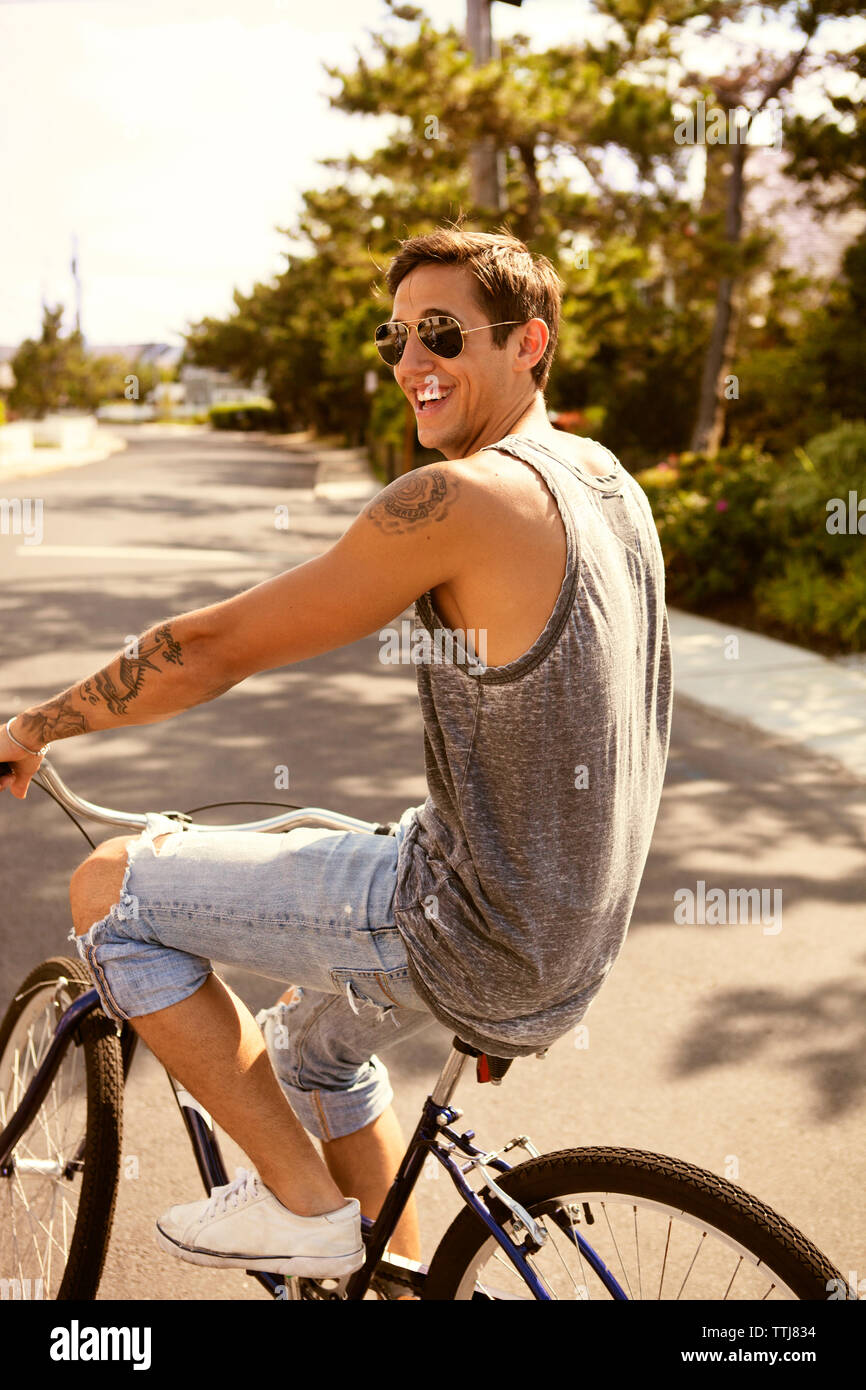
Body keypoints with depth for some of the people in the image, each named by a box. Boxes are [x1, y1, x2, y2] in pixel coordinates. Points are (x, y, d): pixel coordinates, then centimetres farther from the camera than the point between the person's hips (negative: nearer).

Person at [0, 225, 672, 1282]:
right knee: (313, 1039, 33)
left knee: (108, 888, -2)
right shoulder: (608, 484, 8)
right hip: (576, 948, 10)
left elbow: (215, 648, -15)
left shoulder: (462, 497, -20)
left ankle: (299, 1198, 6)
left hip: (473, 941, -9)